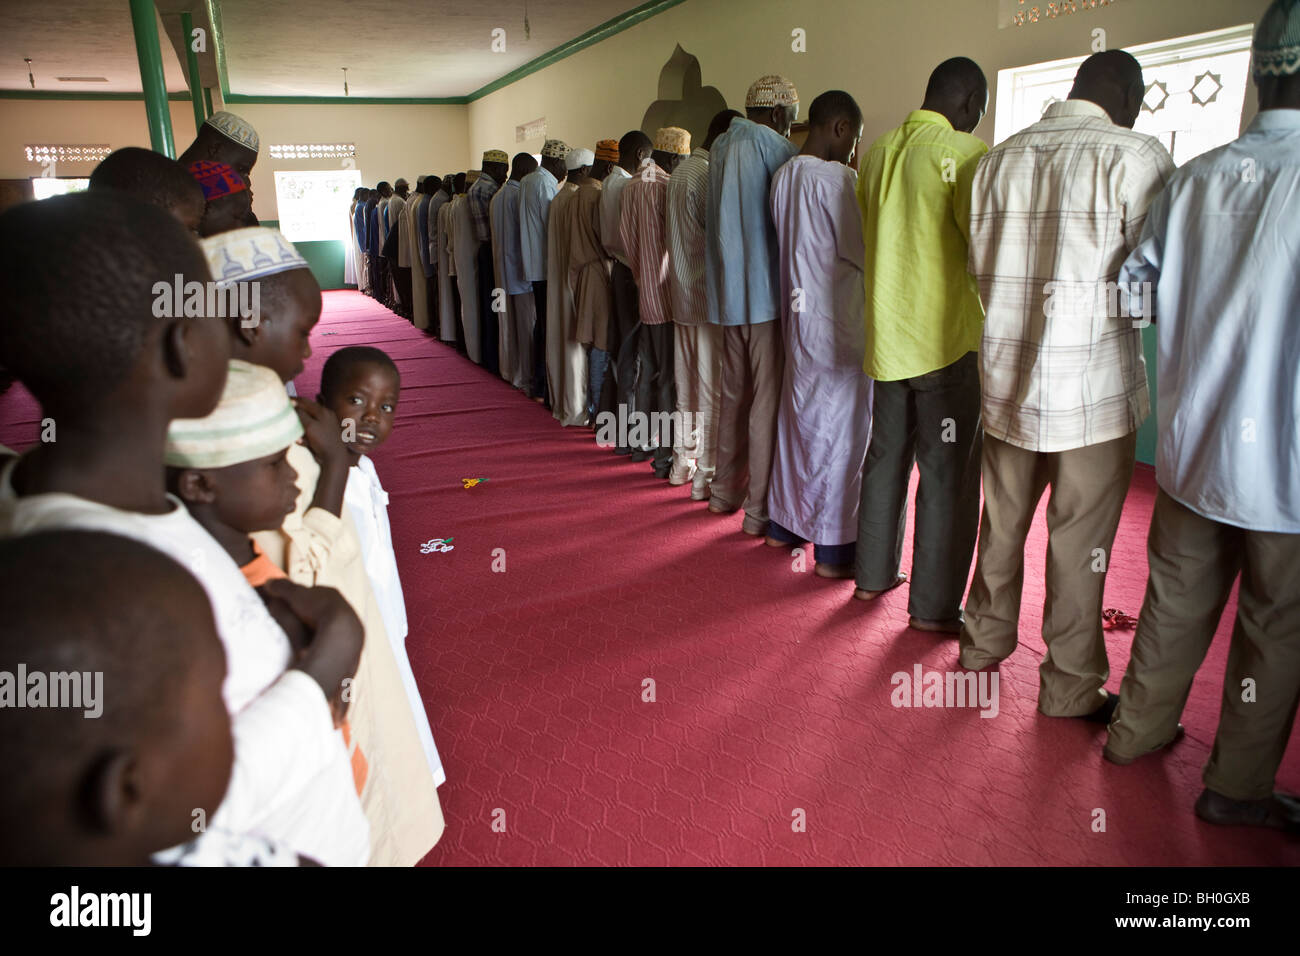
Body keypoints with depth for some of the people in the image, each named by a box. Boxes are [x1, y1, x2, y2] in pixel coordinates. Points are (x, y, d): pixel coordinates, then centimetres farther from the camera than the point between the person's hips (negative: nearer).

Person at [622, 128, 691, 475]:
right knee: (670, 375, -3)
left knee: (648, 371, 16)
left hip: (644, 293, 8)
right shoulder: (667, 187, -14)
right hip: (667, 294, -8)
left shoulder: (631, 186, 10)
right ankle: (666, 454, 1)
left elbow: (625, 236, 12)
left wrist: (641, 274, 16)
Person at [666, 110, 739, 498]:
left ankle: (682, 462, 25)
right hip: (707, 293, -9)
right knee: (711, 389, -4)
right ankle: (706, 475, 2)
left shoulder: (680, 171, 14)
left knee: (687, 385, 16)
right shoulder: (708, 175, -15)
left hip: (682, 293, 9)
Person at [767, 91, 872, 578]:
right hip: (839, 323, -8)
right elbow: (864, 252, -13)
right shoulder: (836, 178, -15)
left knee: (798, 417, 16)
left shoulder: (784, 175, 9)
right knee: (841, 430, -1)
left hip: (799, 316, 8)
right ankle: (834, 547, 7)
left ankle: (784, 524, 27)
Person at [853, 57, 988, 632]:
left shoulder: (878, 153, 10)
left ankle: (873, 574, 27)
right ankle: (934, 606, 7)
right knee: (947, 473, 1)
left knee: (886, 456, 17)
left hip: (887, 334, 7)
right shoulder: (964, 152, -11)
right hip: (948, 338, -7)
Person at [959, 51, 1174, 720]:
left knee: (1002, 523, 19)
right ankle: (1070, 686, 20)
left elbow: (980, 267, 7)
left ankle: (985, 639, 35)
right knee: (1079, 544, 6)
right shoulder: (1136, 156, -9)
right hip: (1093, 384, -5)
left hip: (1006, 378, 5)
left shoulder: (1000, 158, 7)